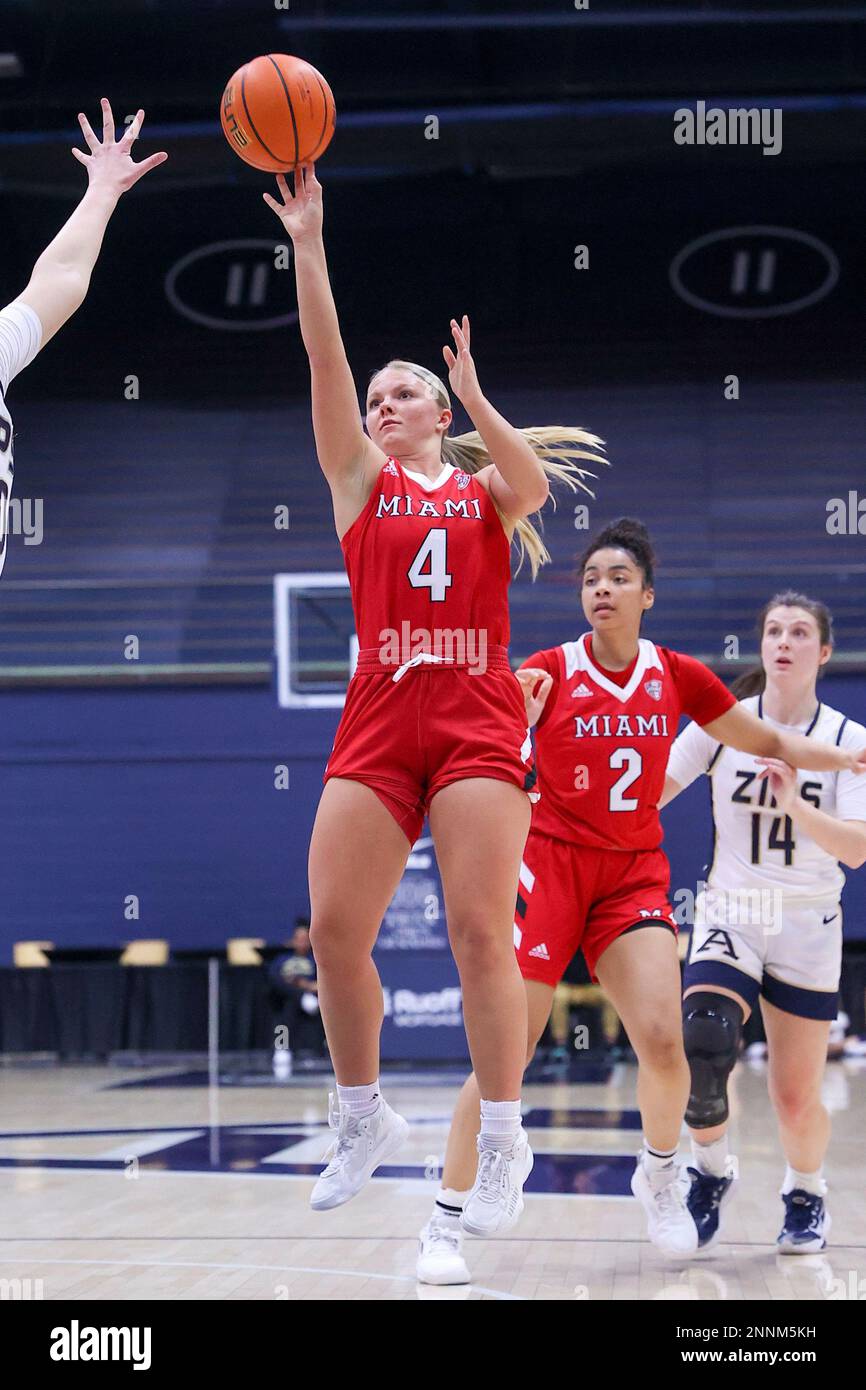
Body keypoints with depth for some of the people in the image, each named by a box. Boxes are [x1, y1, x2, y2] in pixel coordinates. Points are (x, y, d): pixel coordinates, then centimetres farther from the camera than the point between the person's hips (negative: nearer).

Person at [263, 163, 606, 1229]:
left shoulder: (487, 488, 14)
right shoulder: (360, 480, 16)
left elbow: (532, 485, -11)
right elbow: (325, 363, 6)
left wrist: (472, 394, -14)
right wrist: (307, 246, -2)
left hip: (478, 719, -2)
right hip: (378, 720, 2)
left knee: (479, 931, -9)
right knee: (335, 927, -5)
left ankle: (501, 1143, 0)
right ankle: (362, 1120, 14)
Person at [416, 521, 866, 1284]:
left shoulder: (678, 676, 3)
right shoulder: (546, 672, -6)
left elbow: (771, 743, 14)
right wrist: (515, 721, -27)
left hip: (635, 873, 2)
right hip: (549, 865, -2)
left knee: (662, 1040, -13)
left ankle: (661, 1174, 18)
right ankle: (444, 1224, 2)